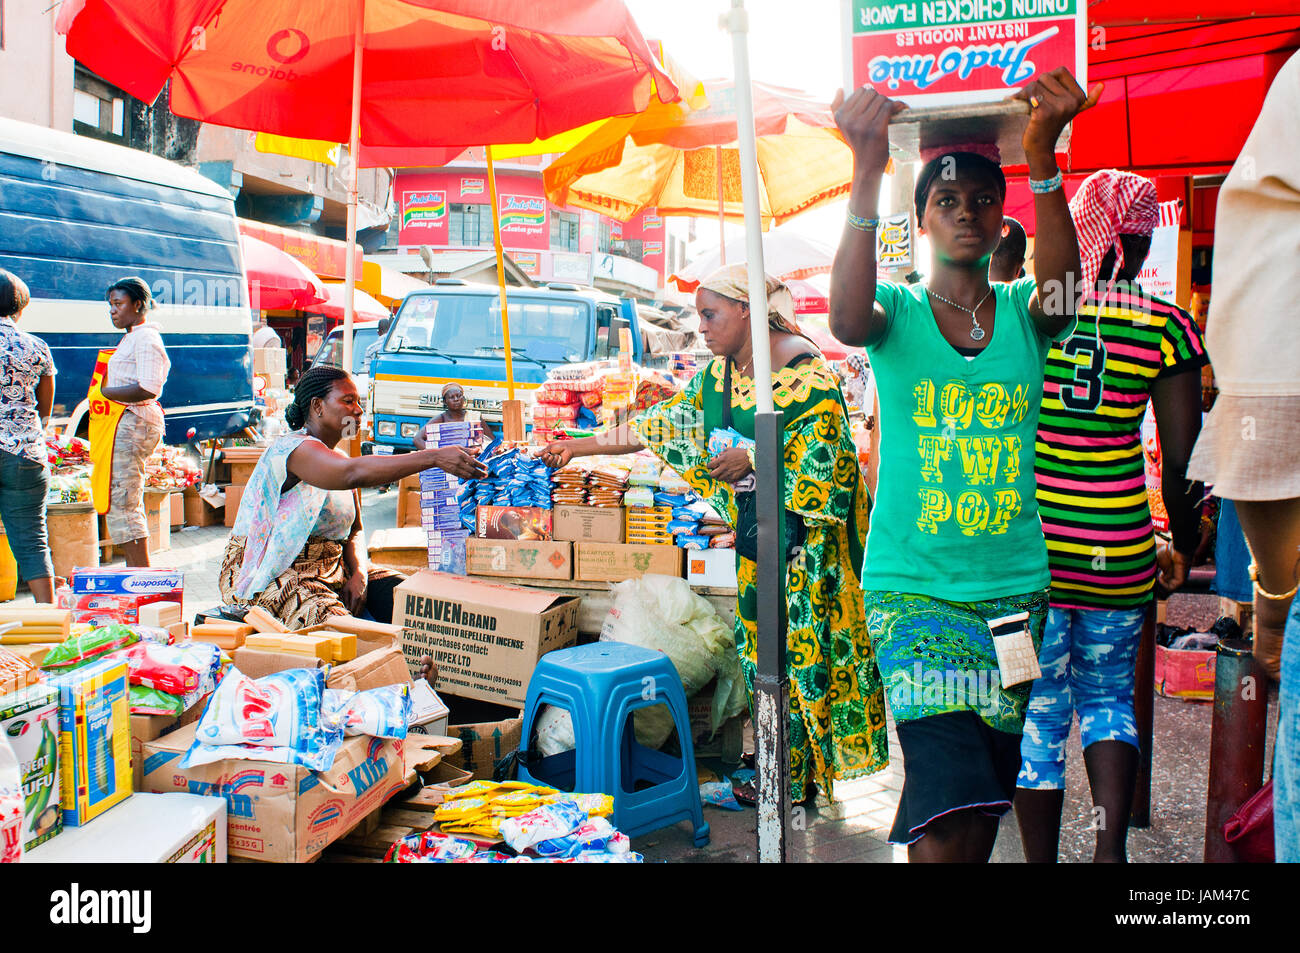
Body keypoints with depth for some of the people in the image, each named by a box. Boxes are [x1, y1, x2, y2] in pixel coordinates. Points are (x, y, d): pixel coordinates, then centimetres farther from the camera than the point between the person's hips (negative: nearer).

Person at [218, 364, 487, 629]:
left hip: (331, 568, 8)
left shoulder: (340, 461, 13)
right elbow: (354, 474, -36)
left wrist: (358, 573, -8)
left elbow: (354, 530, 14)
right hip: (267, 575, -8)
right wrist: (434, 458, -43)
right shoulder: (293, 449, -17)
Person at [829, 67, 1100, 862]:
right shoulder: (898, 311, 1)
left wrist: (1041, 156, -32)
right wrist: (868, 171, -33)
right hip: (913, 587, -3)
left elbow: (1063, 291, -18)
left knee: (985, 801, 14)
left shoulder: (1022, 313, 6)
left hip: (1016, 587, 3)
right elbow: (848, 319, -23)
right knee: (950, 812, -15)